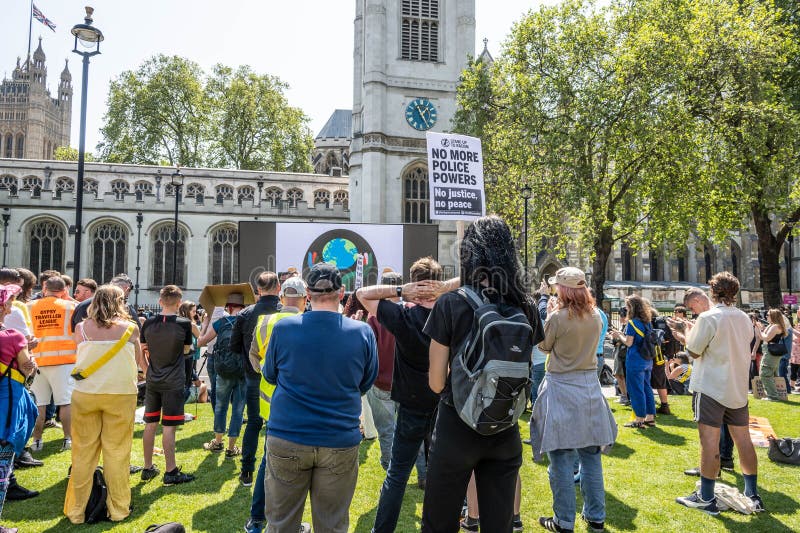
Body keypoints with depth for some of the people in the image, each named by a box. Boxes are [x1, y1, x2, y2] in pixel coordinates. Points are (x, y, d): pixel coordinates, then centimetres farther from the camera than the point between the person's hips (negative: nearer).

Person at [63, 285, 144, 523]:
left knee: (83, 452, 12)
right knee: (117, 452, 7)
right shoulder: (130, 328, -4)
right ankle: (118, 510, 17)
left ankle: (76, 511, 22)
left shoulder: (81, 328, 0)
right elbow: (139, 361, 6)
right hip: (121, 394, -1)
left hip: (85, 394, 2)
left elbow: (80, 357, 15)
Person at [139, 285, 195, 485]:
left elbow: (142, 351, 7)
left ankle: (148, 468, 24)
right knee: (168, 427, 0)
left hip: (152, 381, 4)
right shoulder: (183, 324, -11)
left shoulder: (148, 323, -1)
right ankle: (170, 472, 7)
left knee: (150, 424, 13)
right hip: (173, 382, -4)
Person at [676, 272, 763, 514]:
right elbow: (742, 347, 17)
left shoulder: (708, 318, -14)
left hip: (711, 388, -7)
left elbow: (694, 351, -10)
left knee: (710, 442, -3)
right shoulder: (744, 319, 6)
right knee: (743, 439, 13)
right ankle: (753, 494, 23)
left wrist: (689, 333, 8)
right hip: (738, 388, 7)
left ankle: (706, 498, 3)